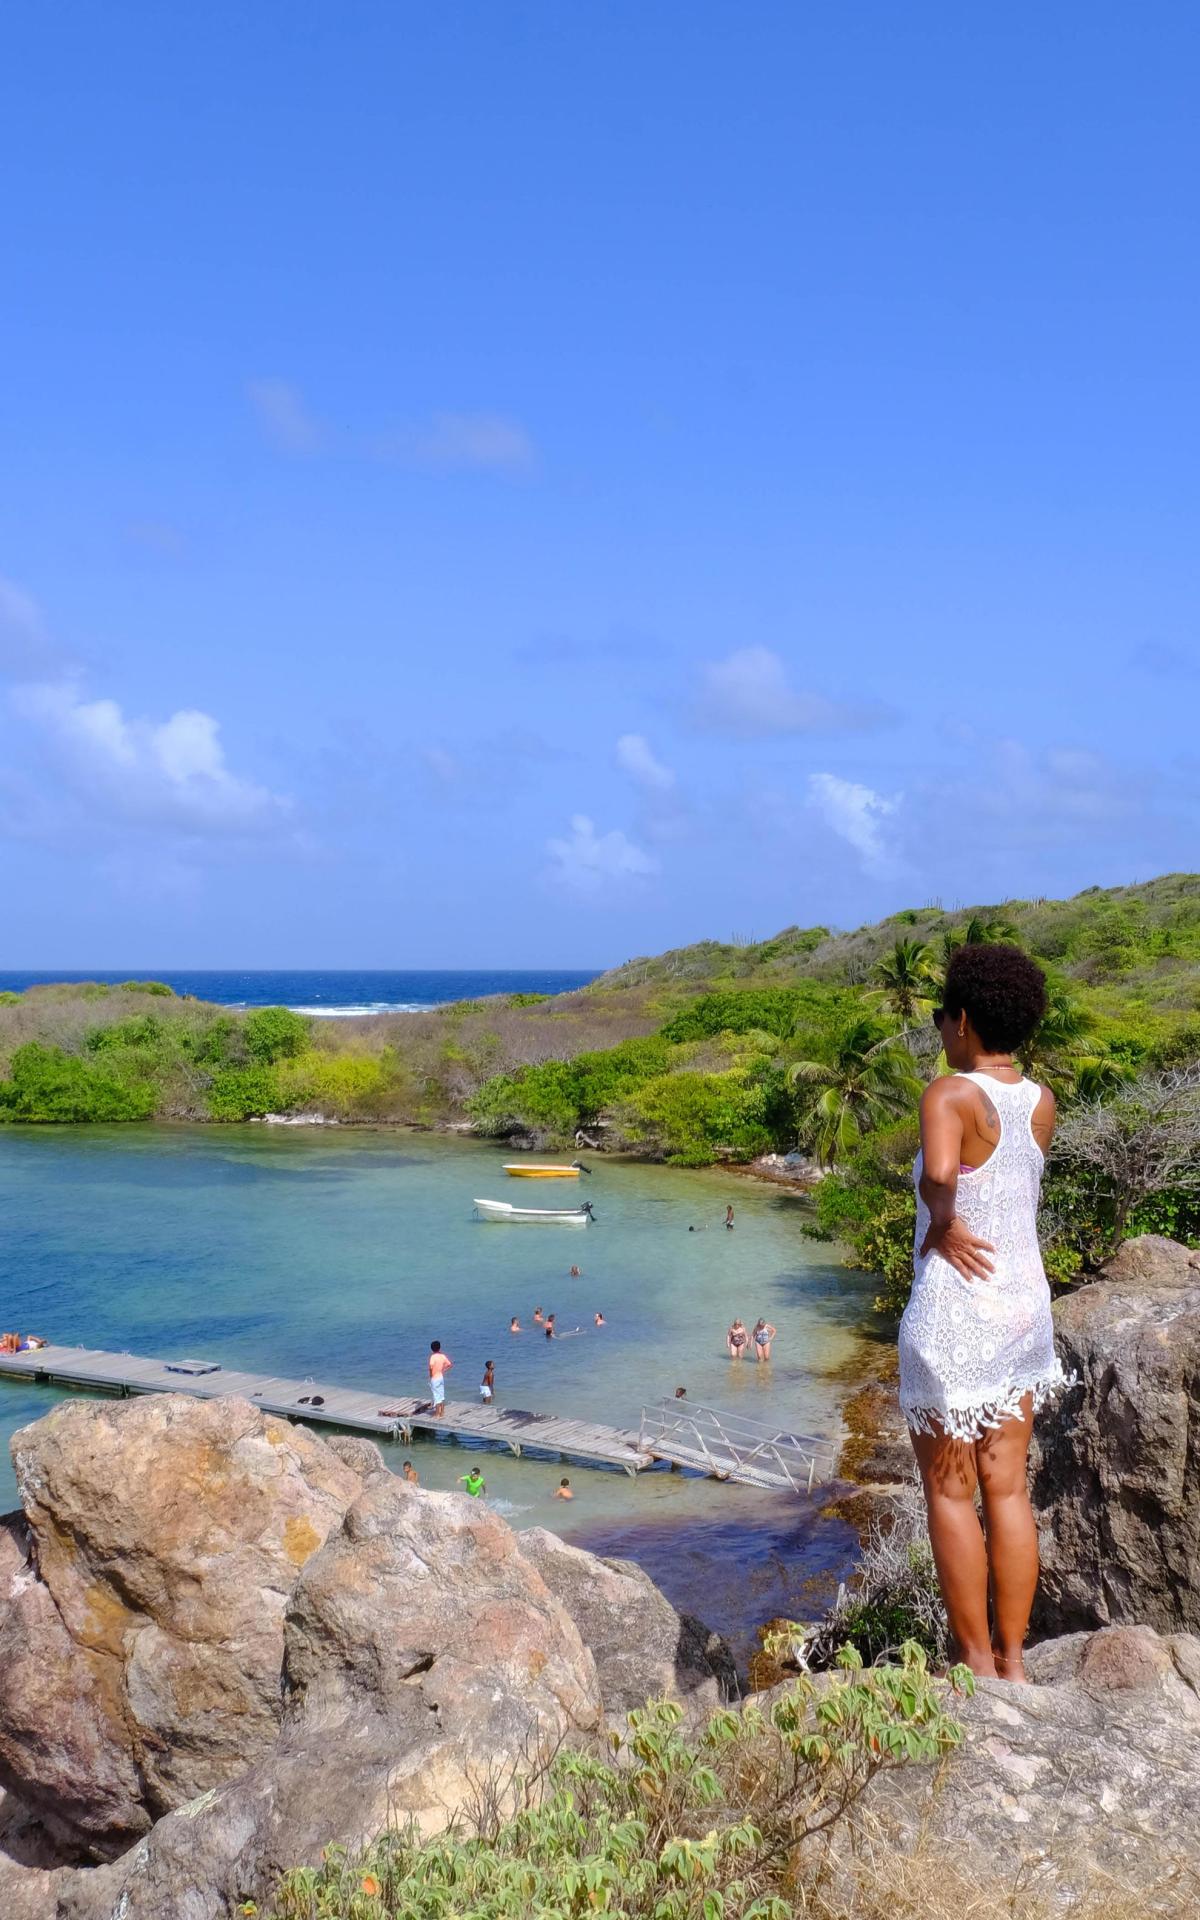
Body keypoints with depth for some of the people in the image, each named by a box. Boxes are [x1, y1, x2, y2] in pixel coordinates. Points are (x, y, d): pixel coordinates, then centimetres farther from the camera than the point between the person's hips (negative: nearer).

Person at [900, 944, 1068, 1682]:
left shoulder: (952, 1094, -16)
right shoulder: (1040, 1102, 4)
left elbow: (938, 1174, -34)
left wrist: (942, 1220, -18)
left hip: (952, 1310, -7)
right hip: (1025, 1303, 7)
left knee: (950, 1492, 7)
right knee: (1008, 1488, 14)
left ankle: (978, 1664, 15)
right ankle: (1013, 1660, 21)